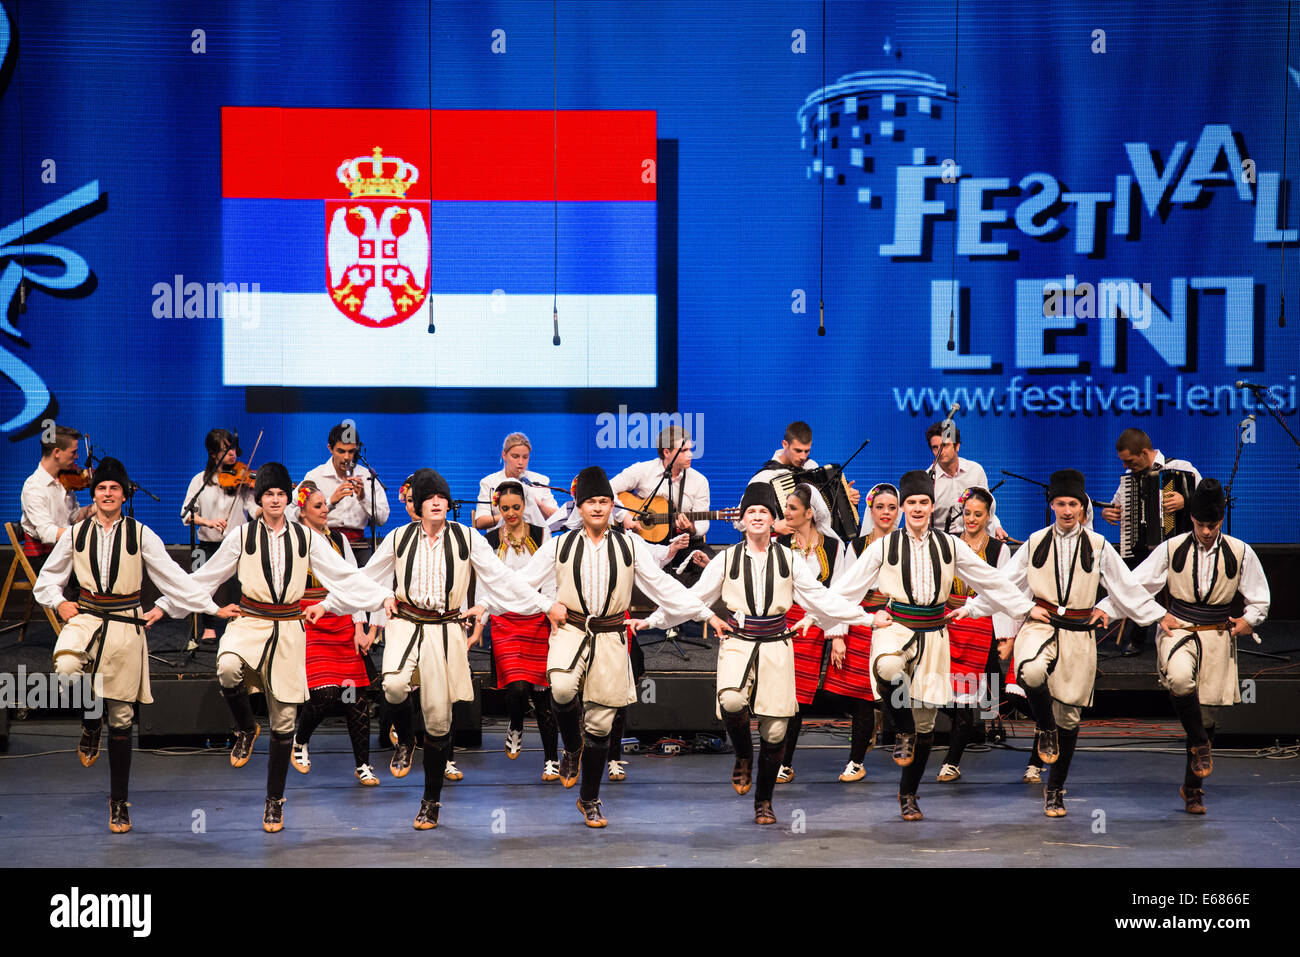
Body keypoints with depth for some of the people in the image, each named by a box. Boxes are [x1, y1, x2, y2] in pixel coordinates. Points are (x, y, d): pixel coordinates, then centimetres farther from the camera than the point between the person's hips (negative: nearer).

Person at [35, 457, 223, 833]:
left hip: (125, 625, -1)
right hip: (86, 618, 1)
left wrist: (212, 608, -4)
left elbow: (173, 576, 2)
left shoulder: (140, 534, 2)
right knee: (66, 667, -34)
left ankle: (118, 802, 14)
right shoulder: (76, 534, 7)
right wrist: (59, 603, -1)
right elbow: (47, 579, 18)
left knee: (120, 717, 3)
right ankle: (91, 721, -1)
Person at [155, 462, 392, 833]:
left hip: (289, 628, 1)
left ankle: (275, 800, 17)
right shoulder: (242, 536, 3)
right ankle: (245, 728, -5)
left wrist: (386, 597, 3)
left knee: (284, 720, 3)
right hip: (249, 622, -1)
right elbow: (204, 577, 9)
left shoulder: (306, 537, 6)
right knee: (228, 668, -36)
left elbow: (344, 575, 10)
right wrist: (164, 606, 8)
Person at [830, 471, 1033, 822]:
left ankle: (908, 794, 22)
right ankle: (903, 731, -14)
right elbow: (847, 587, 3)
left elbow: (991, 580, 14)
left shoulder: (950, 545, 7)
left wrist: (1028, 610, 13)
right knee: (888, 668, -40)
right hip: (895, 626, -2)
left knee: (925, 719, 5)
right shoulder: (884, 546, 2)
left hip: (933, 632, 2)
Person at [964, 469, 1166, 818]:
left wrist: (1160, 616, 7)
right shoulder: (1036, 543, 6)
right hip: (1041, 625, -1)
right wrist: (970, 609, 9)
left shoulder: (1098, 547, 5)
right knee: (1031, 673, -35)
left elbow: (1127, 588, 10)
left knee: (1068, 715, 3)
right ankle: (1045, 730, -4)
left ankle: (1055, 789, 20)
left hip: (1078, 633, 1)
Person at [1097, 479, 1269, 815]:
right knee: (1179, 677, -36)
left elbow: (1259, 599, 12)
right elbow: (1134, 586, 2)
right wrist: (1102, 610, -8)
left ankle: (1192, 787, 20)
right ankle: (1199, 742, -14)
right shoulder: (1171, 549, -1)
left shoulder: (1241, 554, 1)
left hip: (1218, 637, 1)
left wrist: (1249, 620, -6)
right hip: (1178, 631, -1)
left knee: (1207, 713, 4)